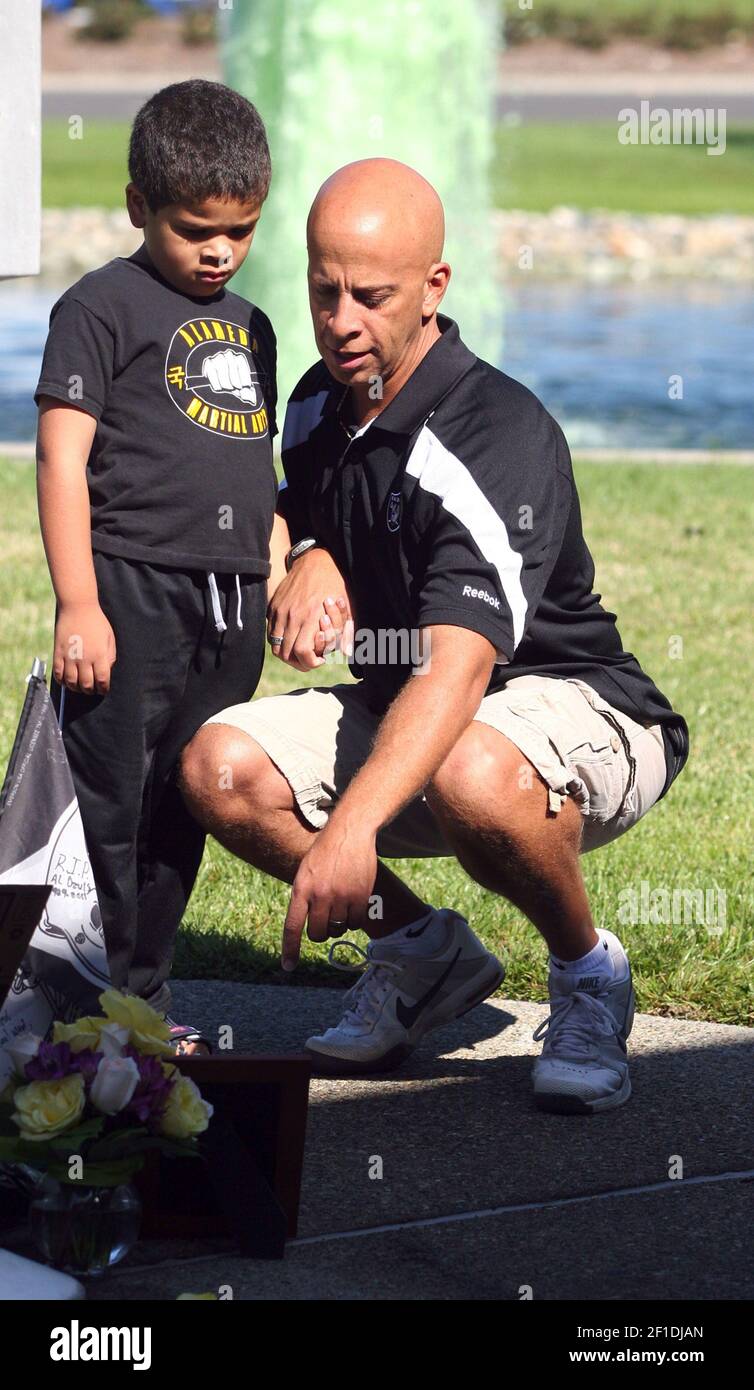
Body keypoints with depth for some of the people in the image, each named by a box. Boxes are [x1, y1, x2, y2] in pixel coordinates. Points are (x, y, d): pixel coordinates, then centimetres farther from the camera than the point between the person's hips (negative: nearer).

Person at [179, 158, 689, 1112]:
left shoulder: (499, 437, -26)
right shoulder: (319, 405, 0)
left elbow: (458, 665, -39)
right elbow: (300, 514, 24)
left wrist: (352, 826, -54)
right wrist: (311, 557, -5)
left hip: (577, 706, -8)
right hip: (394, 708, 8)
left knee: (470, 772, -43)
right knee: (219, 764, -17)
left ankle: (588, 972, -11)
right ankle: (424, 950, 5)